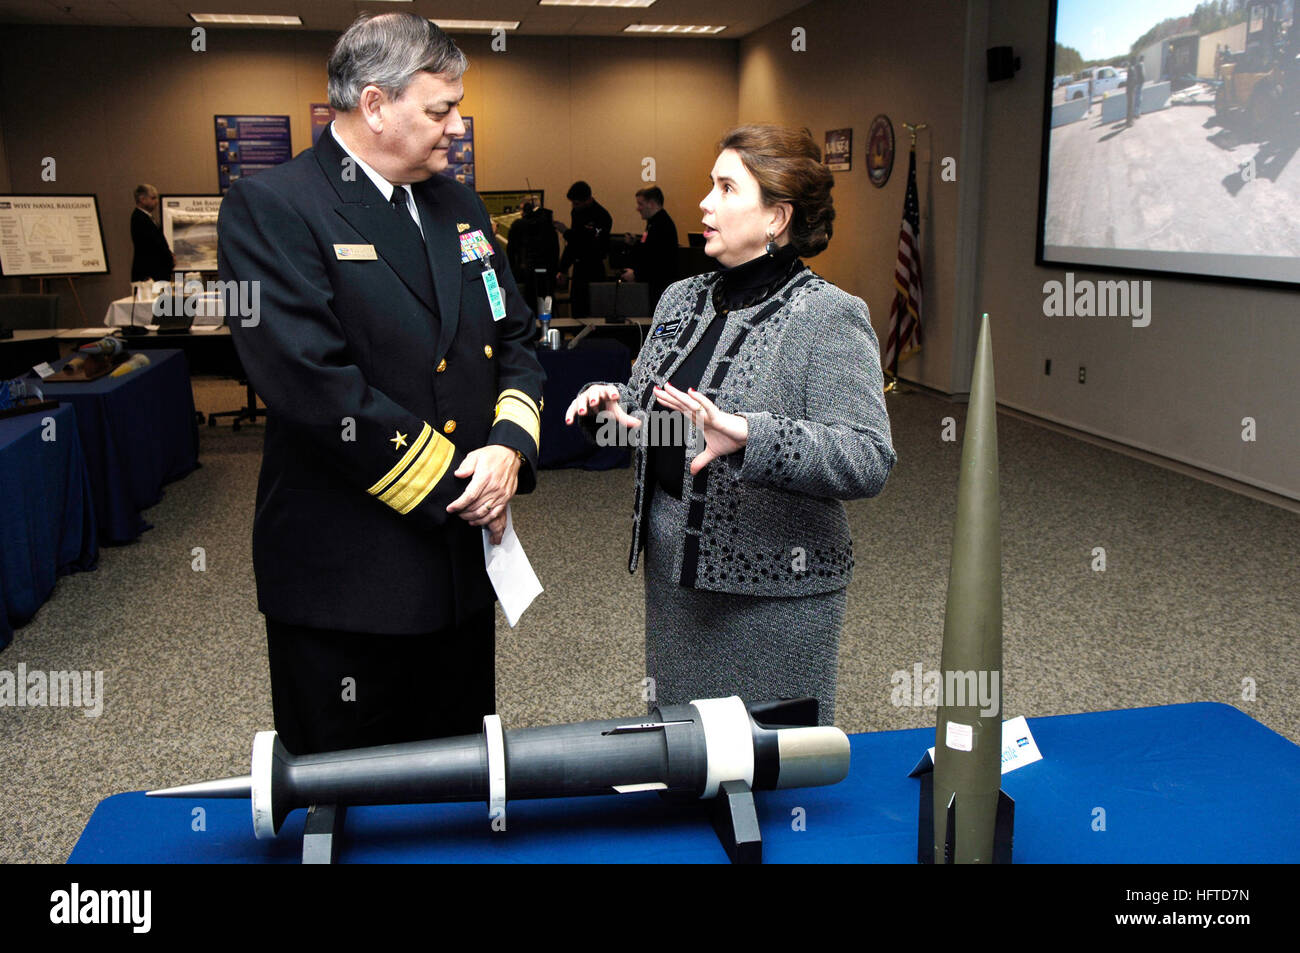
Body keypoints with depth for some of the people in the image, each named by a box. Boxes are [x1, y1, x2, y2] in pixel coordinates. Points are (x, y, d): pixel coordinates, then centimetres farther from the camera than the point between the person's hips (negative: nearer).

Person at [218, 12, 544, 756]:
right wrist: (451, 488, -15)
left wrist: (510, 446, -8)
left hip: (464, 566, 7)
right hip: (348, 576, -7)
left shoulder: (460, 206, 11)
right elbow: (315, 383, -22)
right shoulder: (271, 208, -12)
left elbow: (516, 339, 12)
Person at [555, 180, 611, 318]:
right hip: (579, 267, 8)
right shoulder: (577, 211, 9)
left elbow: (592, 246, -25)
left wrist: (566, 232, -20)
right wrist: (563, 269, 19)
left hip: (594, 269, -8)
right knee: (576, 308, 10)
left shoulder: (601, 216, -16)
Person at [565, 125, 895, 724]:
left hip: (772, 585, -6)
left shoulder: (830, 317, -13)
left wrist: (746, 435, -34)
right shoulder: (681, 300, 8)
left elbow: (869, 460, -22)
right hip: (671, 569, 6)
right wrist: (612, 403, -5)